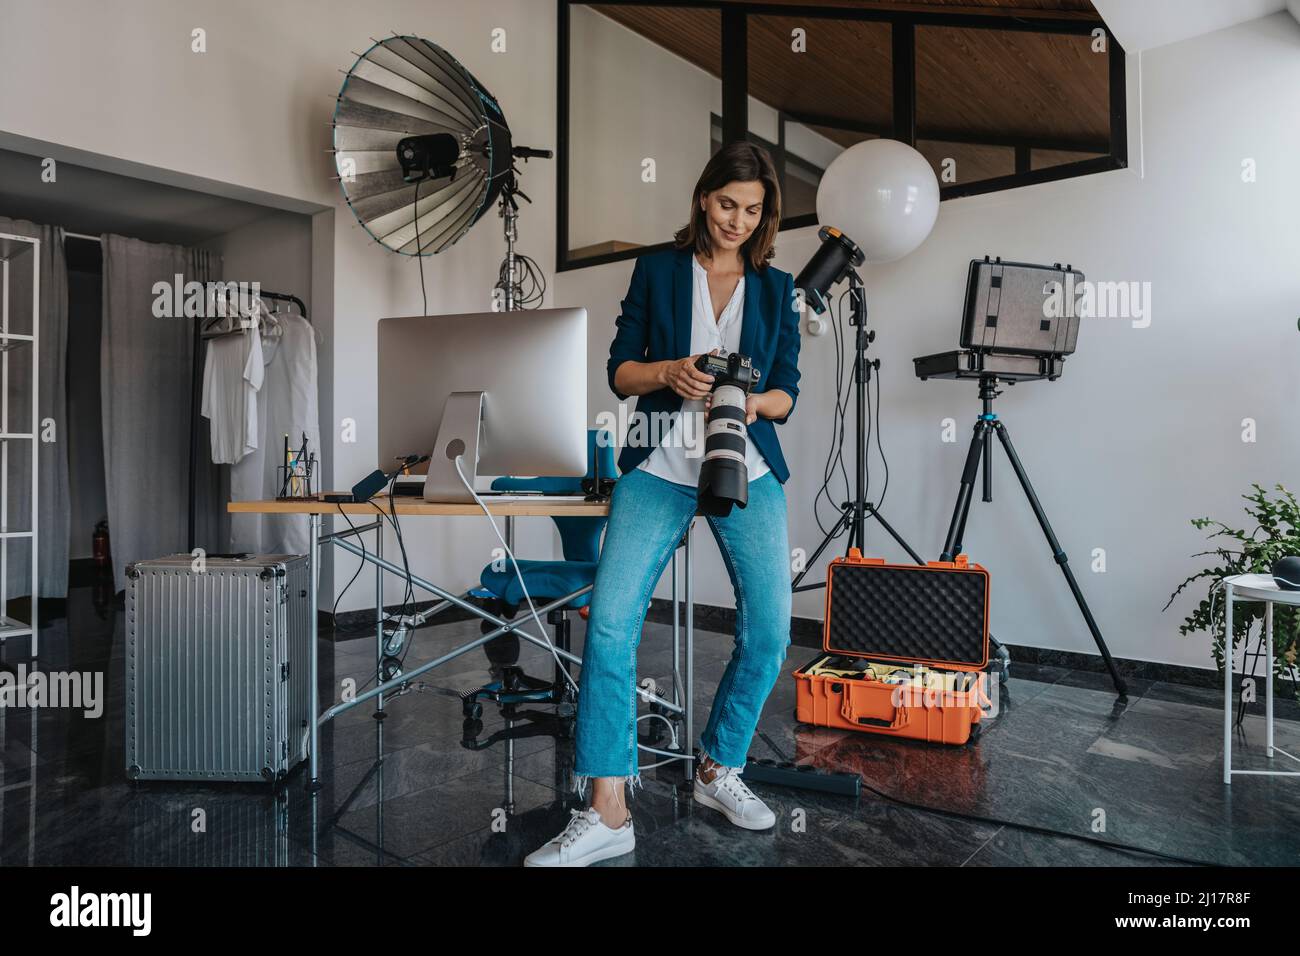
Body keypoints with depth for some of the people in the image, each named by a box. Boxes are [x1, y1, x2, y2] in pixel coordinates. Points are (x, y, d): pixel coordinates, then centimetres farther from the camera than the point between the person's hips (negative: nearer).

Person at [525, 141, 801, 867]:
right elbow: (619, 372, 5)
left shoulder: (777, 289, 13)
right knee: (610, 623, -15)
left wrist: (755, 401, -14)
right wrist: (671, 372, -14)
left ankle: (720, 771, 18)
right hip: (660, 467, -1)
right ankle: (607, 815, -7)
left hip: (748, 470, 2)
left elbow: (788, 392, 8)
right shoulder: (658, 272, 9)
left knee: (770, 629, -7)